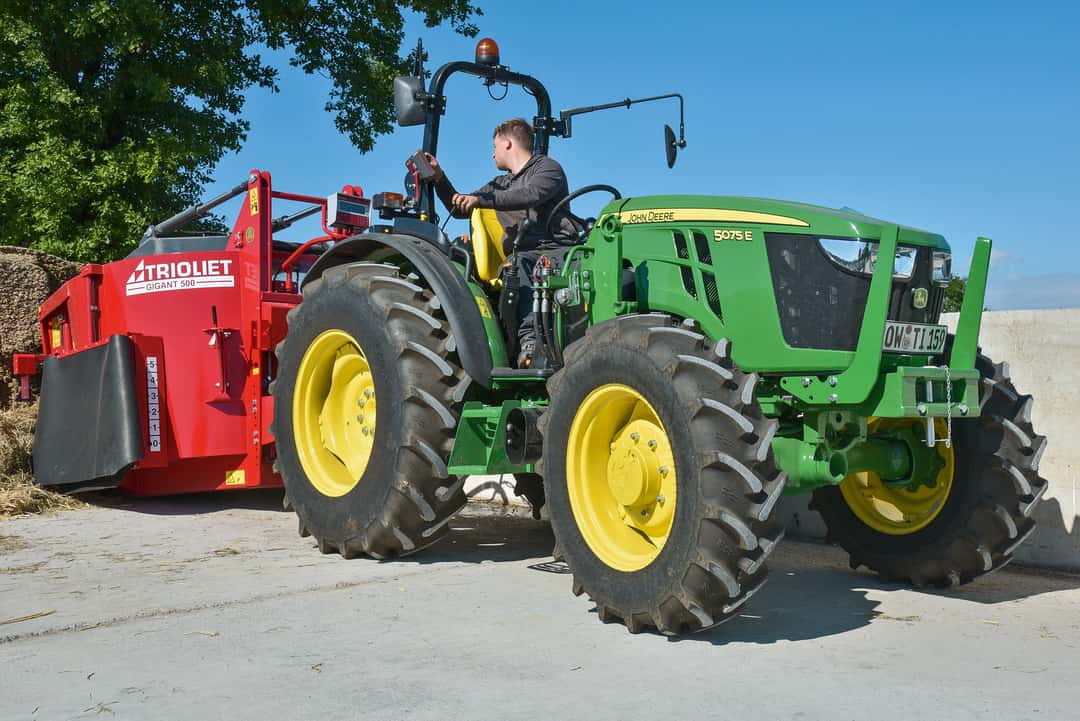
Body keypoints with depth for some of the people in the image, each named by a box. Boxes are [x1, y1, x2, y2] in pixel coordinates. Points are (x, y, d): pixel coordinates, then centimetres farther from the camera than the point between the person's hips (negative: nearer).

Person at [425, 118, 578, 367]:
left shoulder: (547, 167, 10)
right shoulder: (500, 184, 34)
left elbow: (530, 195, -12)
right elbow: (459, 209, 37)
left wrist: (481, 199, -19)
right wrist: (439, 178, 23)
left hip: (557, 247, -3)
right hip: (521, 253, 3)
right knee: (516, 267, -35)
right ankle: (529, 339, -52)